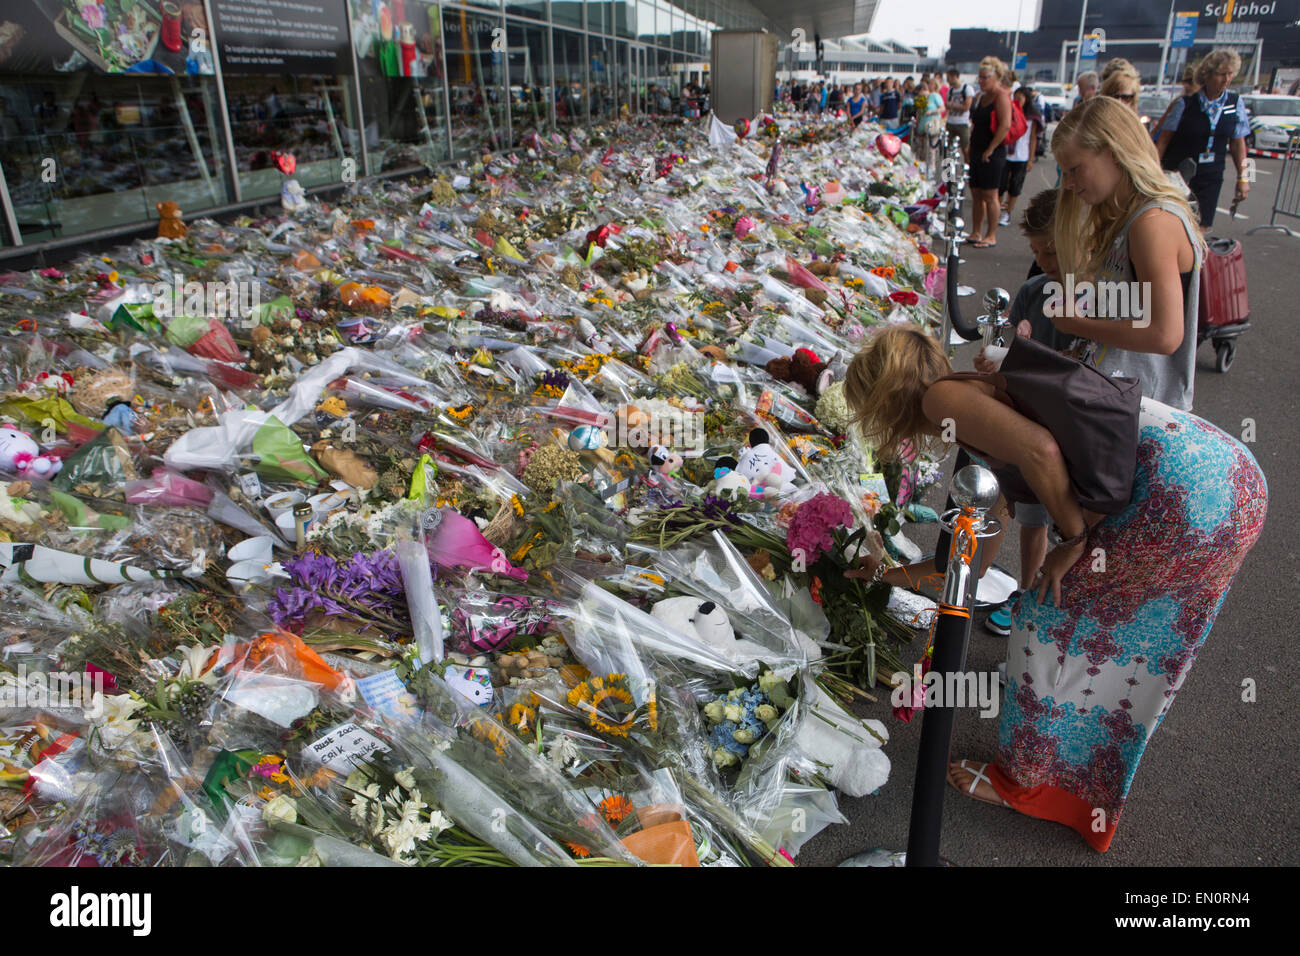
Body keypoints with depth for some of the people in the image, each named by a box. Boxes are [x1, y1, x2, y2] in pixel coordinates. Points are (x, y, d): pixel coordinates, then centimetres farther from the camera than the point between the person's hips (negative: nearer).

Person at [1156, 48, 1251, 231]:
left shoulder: (1236, 103, 3)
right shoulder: (1186, 103, -9)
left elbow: (1238, 142, 9)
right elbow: (1164, 138, -5)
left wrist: (1243, 177, 5)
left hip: (1211, 177, 3)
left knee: (1202, 228, 4)